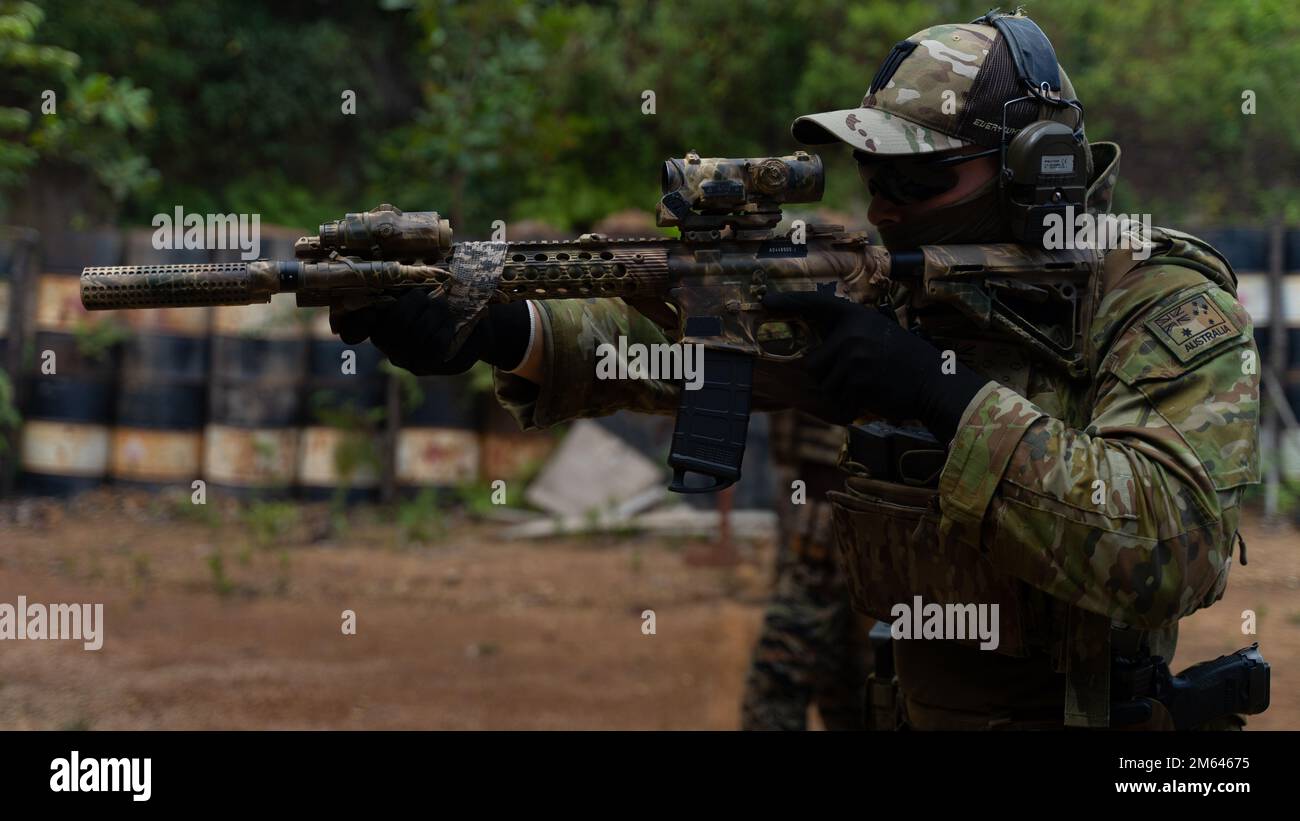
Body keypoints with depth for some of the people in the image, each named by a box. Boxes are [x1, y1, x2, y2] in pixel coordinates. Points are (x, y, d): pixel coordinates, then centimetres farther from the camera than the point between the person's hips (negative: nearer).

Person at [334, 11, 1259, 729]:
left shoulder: (1174, 314, -15)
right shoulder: (887, 294, 1)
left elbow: (1175, 545, -29)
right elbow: (678, 329, -5)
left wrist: (944, 396, -32)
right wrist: (498, 330, -23)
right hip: (927, 705, 5)